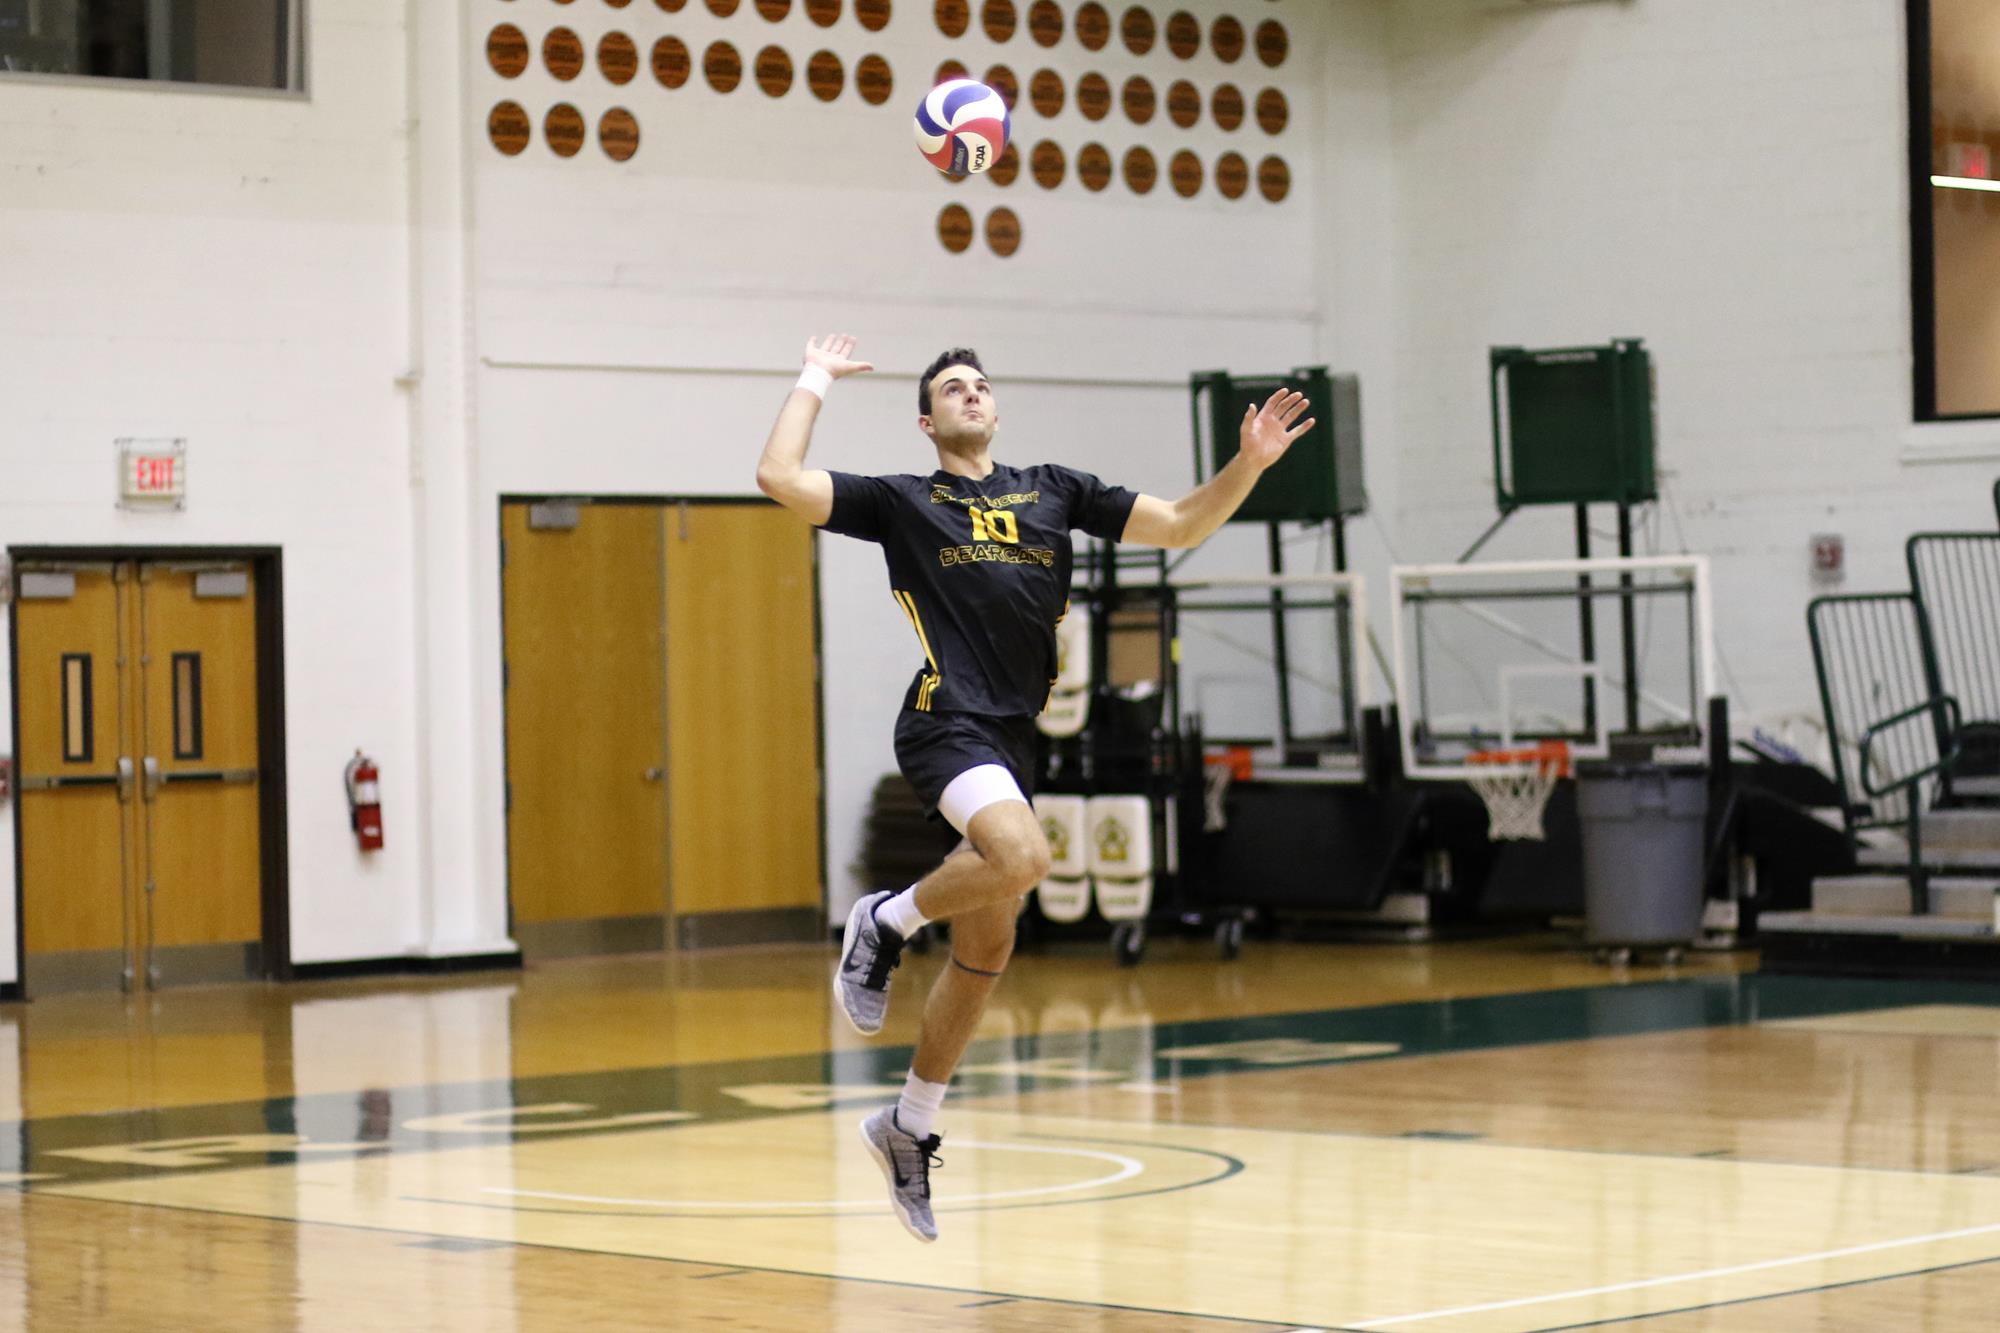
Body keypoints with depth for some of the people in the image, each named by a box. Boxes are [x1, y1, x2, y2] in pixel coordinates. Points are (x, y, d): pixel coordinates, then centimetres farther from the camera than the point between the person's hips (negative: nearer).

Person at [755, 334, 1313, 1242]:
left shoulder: (1053, 491, 17)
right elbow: (779, 476, -5)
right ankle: (884, 923, -7)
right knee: (1022, 856, -35)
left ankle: (909, 1128, 25)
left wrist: (1248, 465, 1)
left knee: (986, 949, 10)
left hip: (1016, 740, 6)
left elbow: (1181, 526, 16)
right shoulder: (902, 503, 6)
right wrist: (814, 384, 6)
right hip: (947, 721, -6)